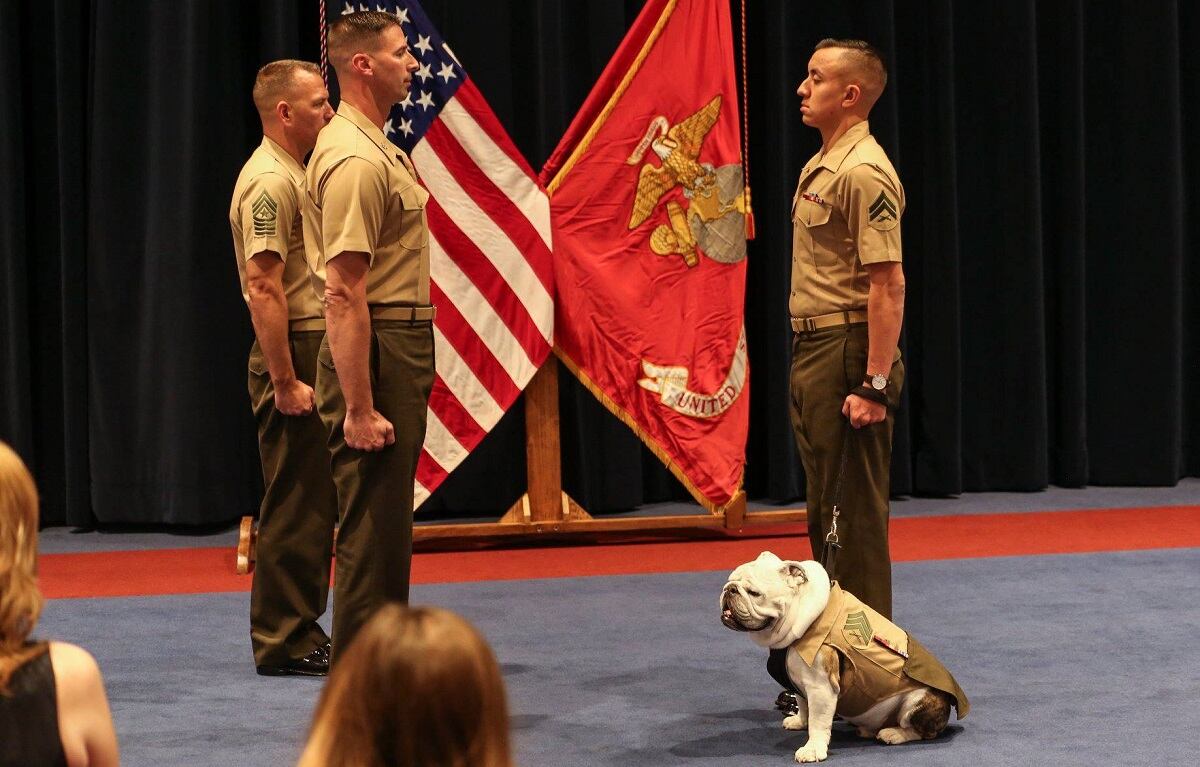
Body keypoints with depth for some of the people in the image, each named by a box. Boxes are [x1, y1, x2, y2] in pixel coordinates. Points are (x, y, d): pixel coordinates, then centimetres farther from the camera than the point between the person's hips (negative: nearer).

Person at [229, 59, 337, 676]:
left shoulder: (296, 174, 18)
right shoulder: (269, 181, -15)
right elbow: (264, 289, -21)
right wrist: (285, 382, -23)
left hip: (316, 350, 10)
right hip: (293, 353, -10)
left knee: (313, 505, 13)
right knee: (294, 506, -6)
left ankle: (301, 633, 20)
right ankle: (283, 644, -1)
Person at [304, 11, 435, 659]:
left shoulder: (376, 148, 16)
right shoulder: (356, 160, -18)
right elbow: (343, 291, -24)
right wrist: (359, 407, -26)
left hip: (400, 343, 11)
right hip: (375, 351, -11)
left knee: (387, 523, 17)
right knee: (371, 527, -7)